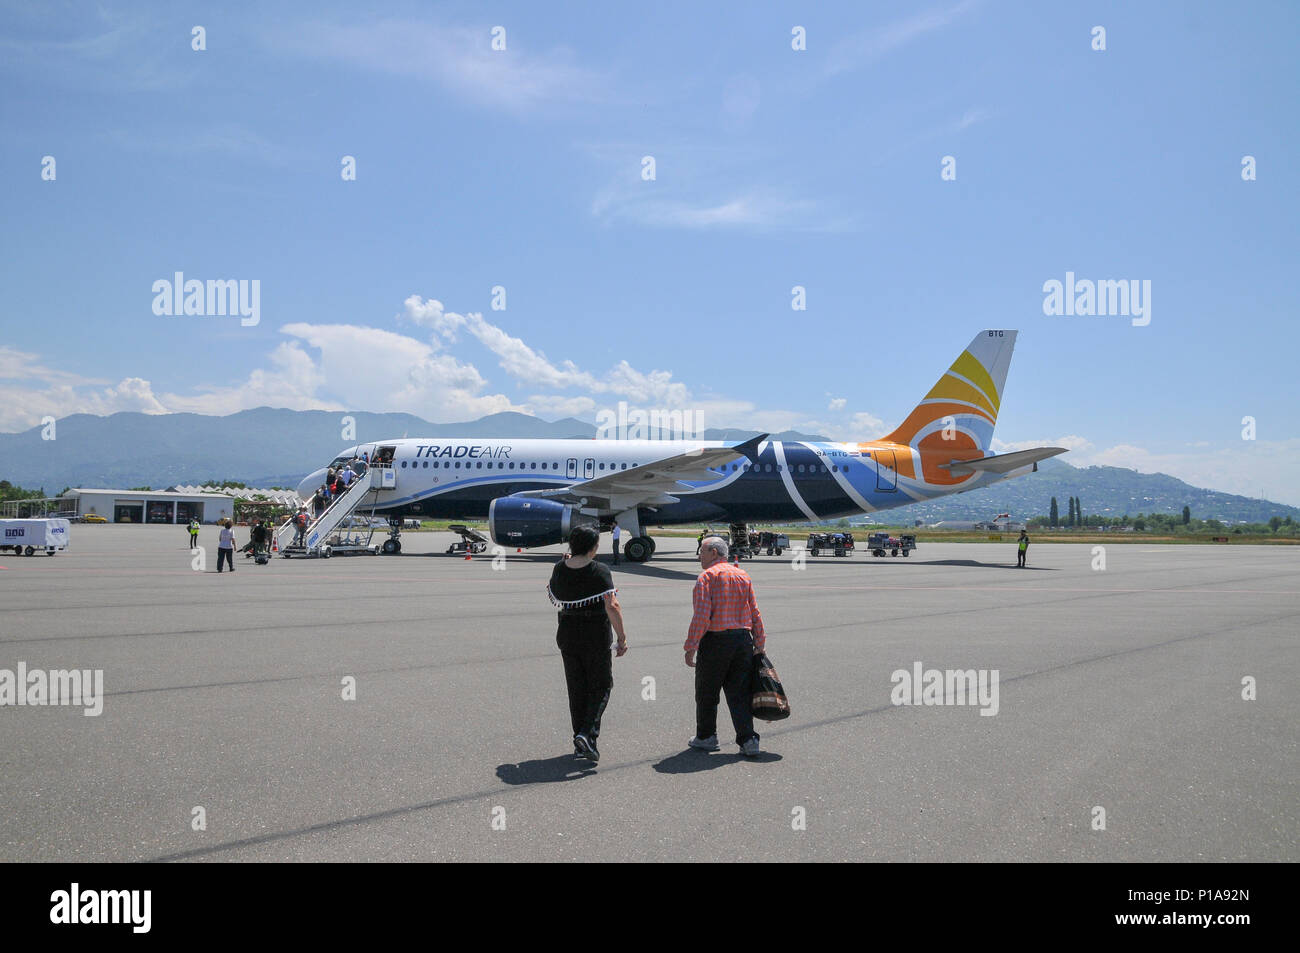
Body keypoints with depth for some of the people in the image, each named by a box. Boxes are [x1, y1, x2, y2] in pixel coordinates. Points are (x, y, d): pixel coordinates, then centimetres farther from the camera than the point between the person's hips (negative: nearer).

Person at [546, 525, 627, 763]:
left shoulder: (560, 568, -1)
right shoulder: (599, 571, -16)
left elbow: (553, 598, 16)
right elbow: (612, 607, -22)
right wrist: (622, 638, -15)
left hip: (567, 634, 5)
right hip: (596, 636, -5)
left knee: (576, 688, 14)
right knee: (601, 685, 9)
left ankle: (579, 743, 20)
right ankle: (587, 733, -9)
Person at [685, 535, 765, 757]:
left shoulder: (707, 576, -7)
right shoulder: (743, 575, 11)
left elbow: (702, 615, -15)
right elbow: (755, 614, 10)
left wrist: (690, 647, -12)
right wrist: (759, 644, 16)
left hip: (715, 640, -5)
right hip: (744, 639, 5)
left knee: (707, 693, 10)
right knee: (740, 693, 9)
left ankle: (706, 737, 21)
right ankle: (749, 741, 4)